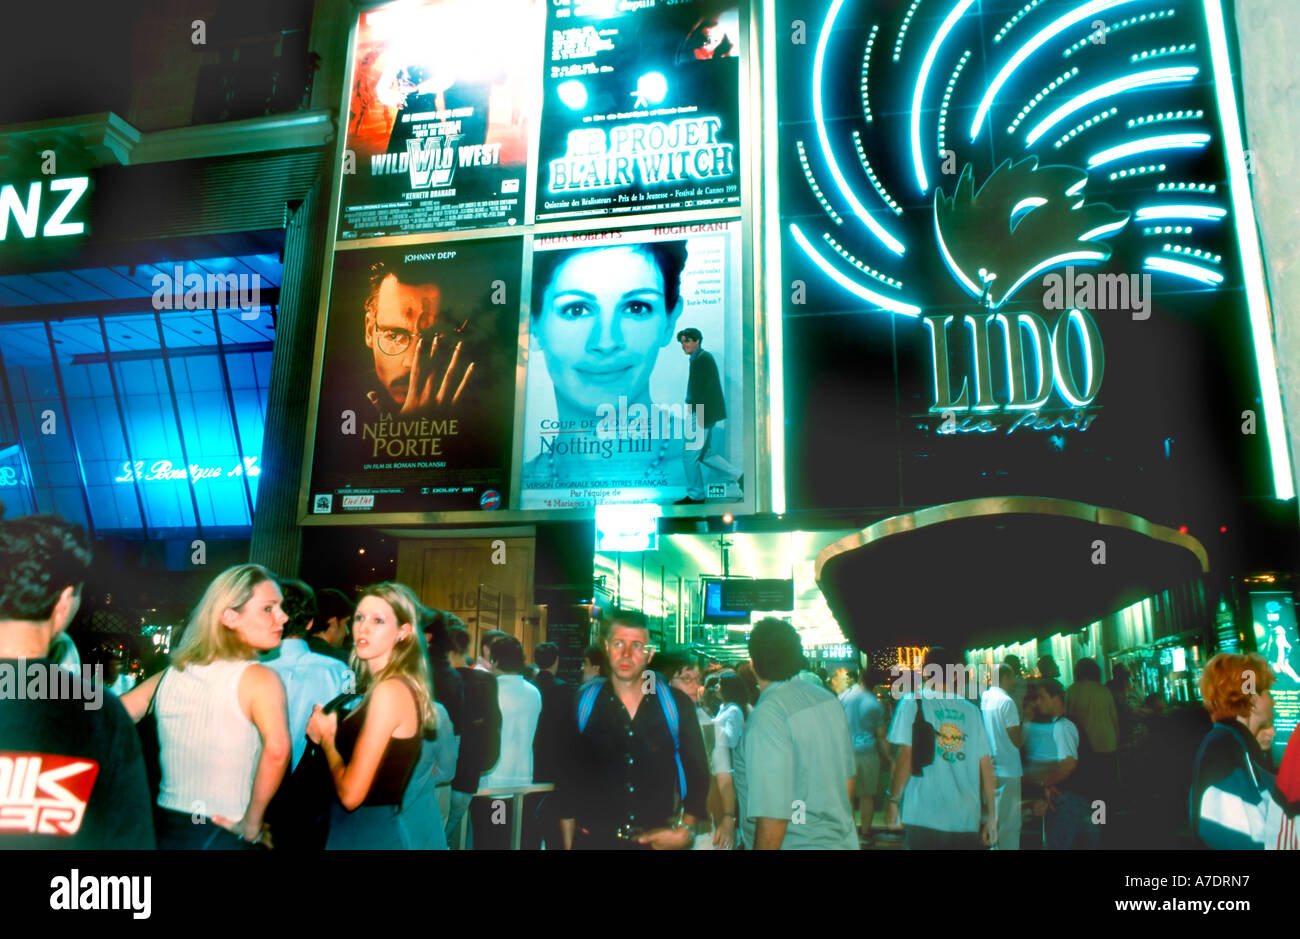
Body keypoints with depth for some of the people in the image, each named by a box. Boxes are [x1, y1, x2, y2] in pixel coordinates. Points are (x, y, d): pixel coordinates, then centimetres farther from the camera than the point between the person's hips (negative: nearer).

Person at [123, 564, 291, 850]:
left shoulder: (170, 674, 2)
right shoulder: (259, 679, -16)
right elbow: (277, 748, -31)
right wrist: (251, 825, -18)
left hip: (164, 826, 5)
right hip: (219, 835, -5)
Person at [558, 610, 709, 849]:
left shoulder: (677, 704, -3)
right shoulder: (583, 702, -3)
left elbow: (697, 774, 3)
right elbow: (567, 777, 1)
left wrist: (685, 829, -8)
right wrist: (568, 844, 0)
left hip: (658, 841, 1)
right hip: (593, 840, 0)